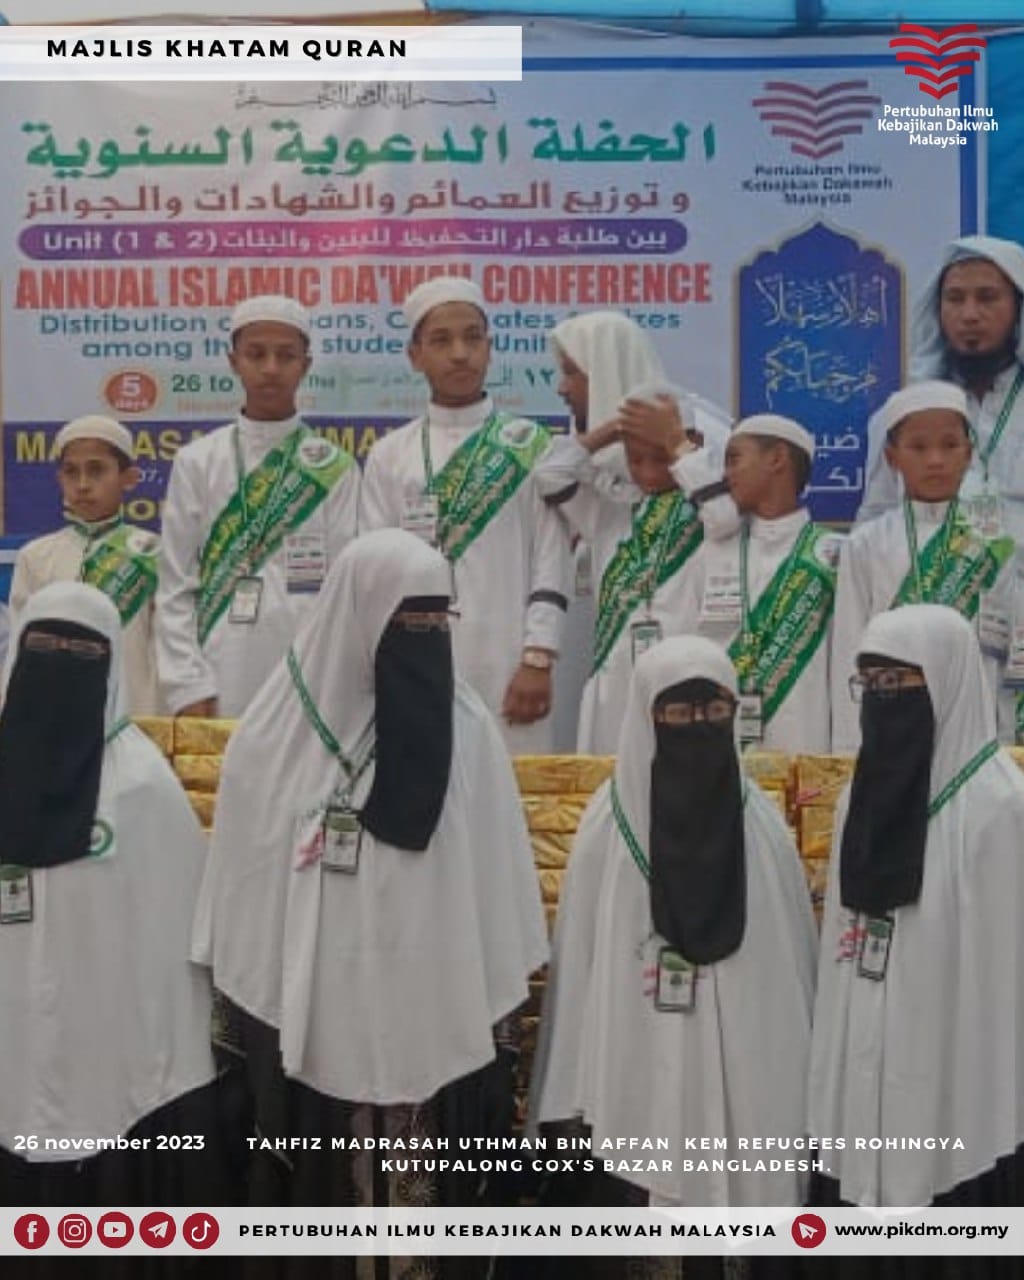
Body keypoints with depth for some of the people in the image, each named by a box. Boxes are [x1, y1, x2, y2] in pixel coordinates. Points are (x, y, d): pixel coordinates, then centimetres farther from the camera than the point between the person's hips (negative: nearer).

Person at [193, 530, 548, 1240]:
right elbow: (241, 892, 1)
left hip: (441, 1028, 1)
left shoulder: (467, 729, 0)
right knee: (325, 1189, 8)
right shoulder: (279, 732, -4)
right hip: (309, 1029, -1)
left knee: (434, 1211, 8)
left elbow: (500, 887, 3)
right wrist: (245, 1020, 3)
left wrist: (504, 1017, 4)